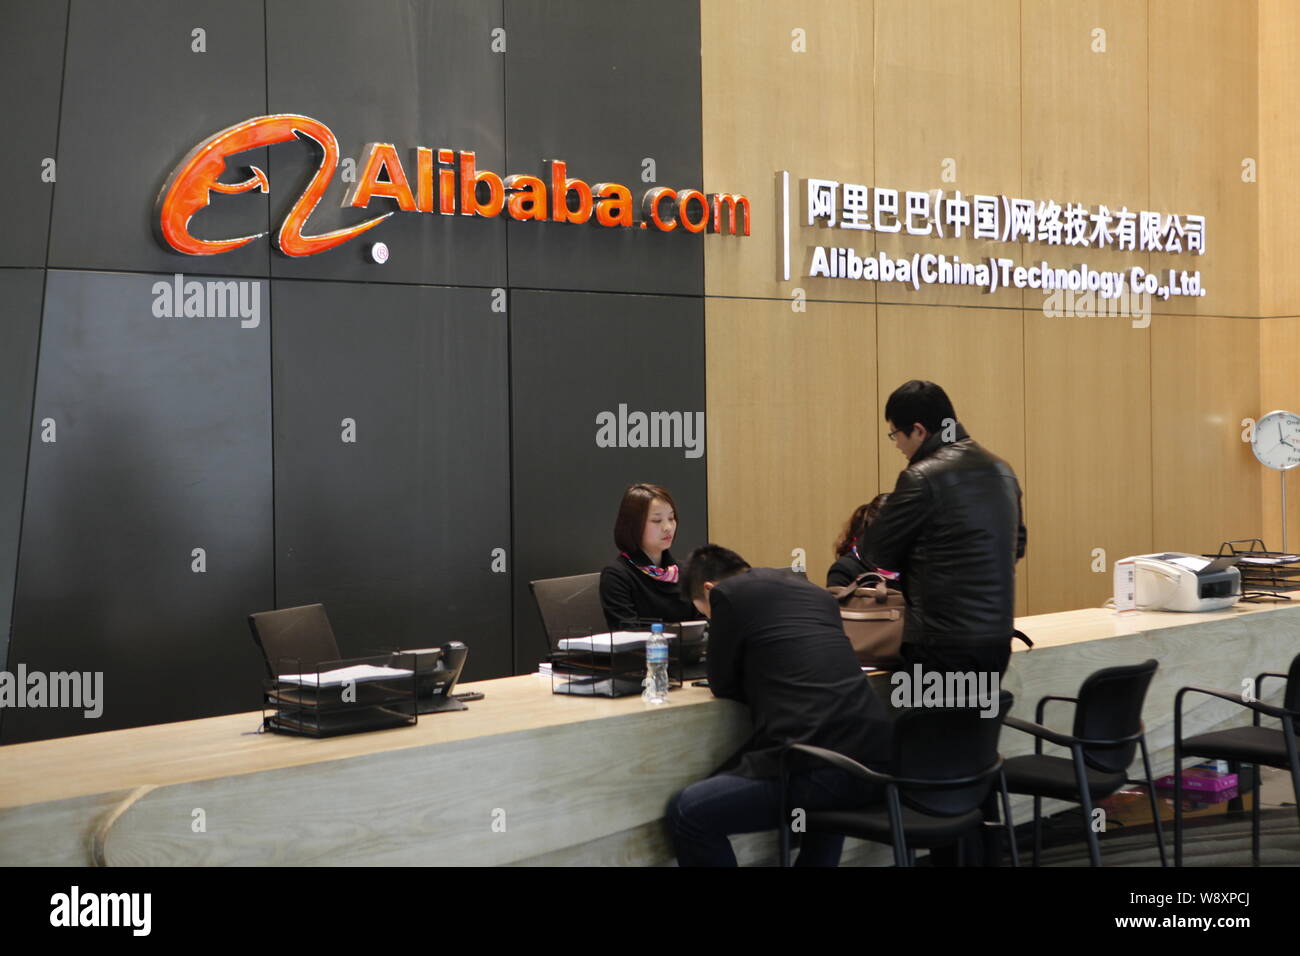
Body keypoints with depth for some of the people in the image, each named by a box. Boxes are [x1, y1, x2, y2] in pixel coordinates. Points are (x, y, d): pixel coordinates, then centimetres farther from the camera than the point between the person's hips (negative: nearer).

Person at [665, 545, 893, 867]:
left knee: (685, 813, 3)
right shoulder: (814, 591, 24)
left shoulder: (728, 593, 5)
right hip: (878, 761, 8)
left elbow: (723, 686, 13)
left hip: (822, 767, -8)